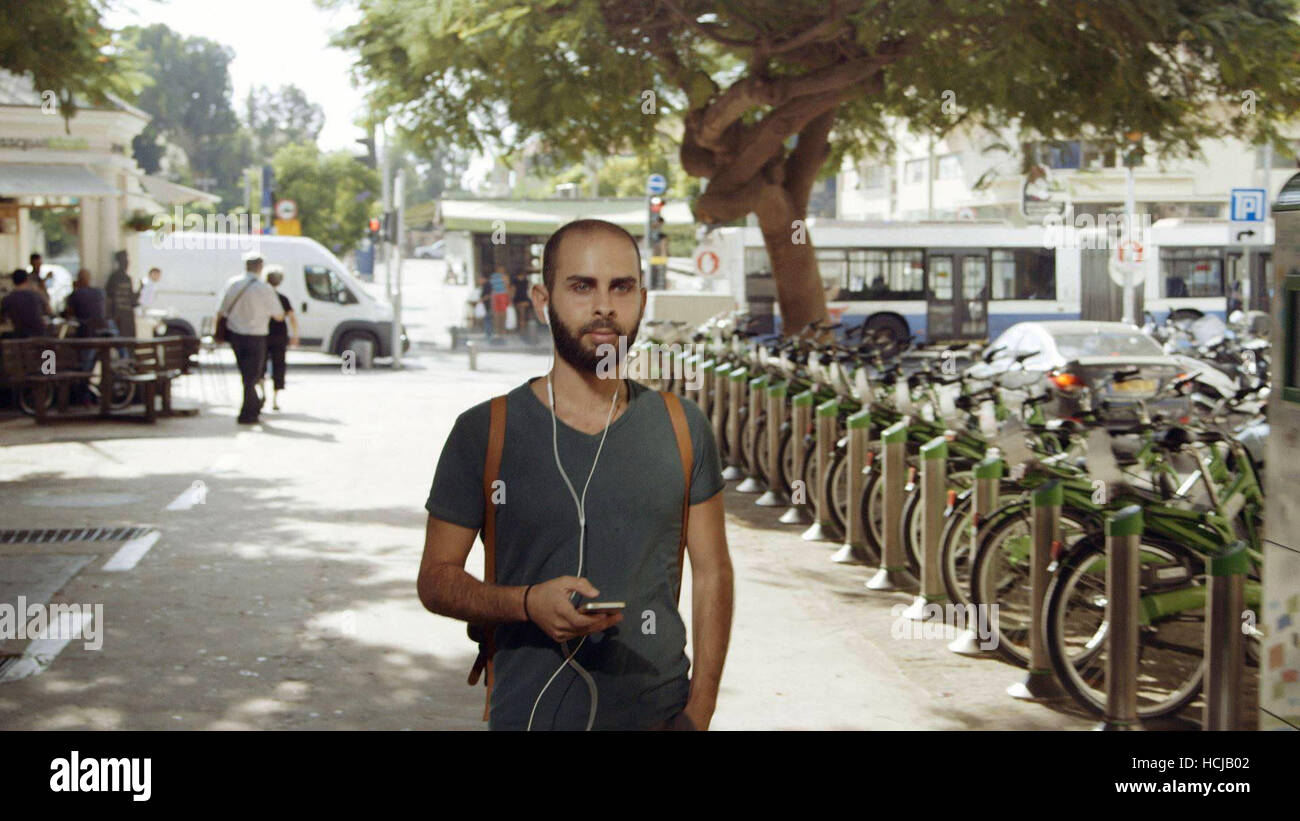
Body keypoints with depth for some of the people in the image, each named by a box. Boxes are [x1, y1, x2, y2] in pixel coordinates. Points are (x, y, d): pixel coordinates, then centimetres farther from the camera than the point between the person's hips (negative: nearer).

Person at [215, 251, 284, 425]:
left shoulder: (232, 284, -2)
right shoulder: (265, 289, -14)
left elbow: (220, 311, 2)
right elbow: (279, 316, -6)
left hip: (234, 334, 5)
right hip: (255, 336, -5)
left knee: (246, 373, 21)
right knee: (252, 375, 5)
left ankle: (254, 405, 35)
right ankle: (246, 414, 5)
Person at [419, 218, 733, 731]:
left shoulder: (683, 428, 2)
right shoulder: (483, 432, -5)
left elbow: (711, 572, 5)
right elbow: (435, 579, -2)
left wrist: (699, 710, -4)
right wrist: (529, 603, -20)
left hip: (660, 712, 2)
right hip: (530, 714, -2)